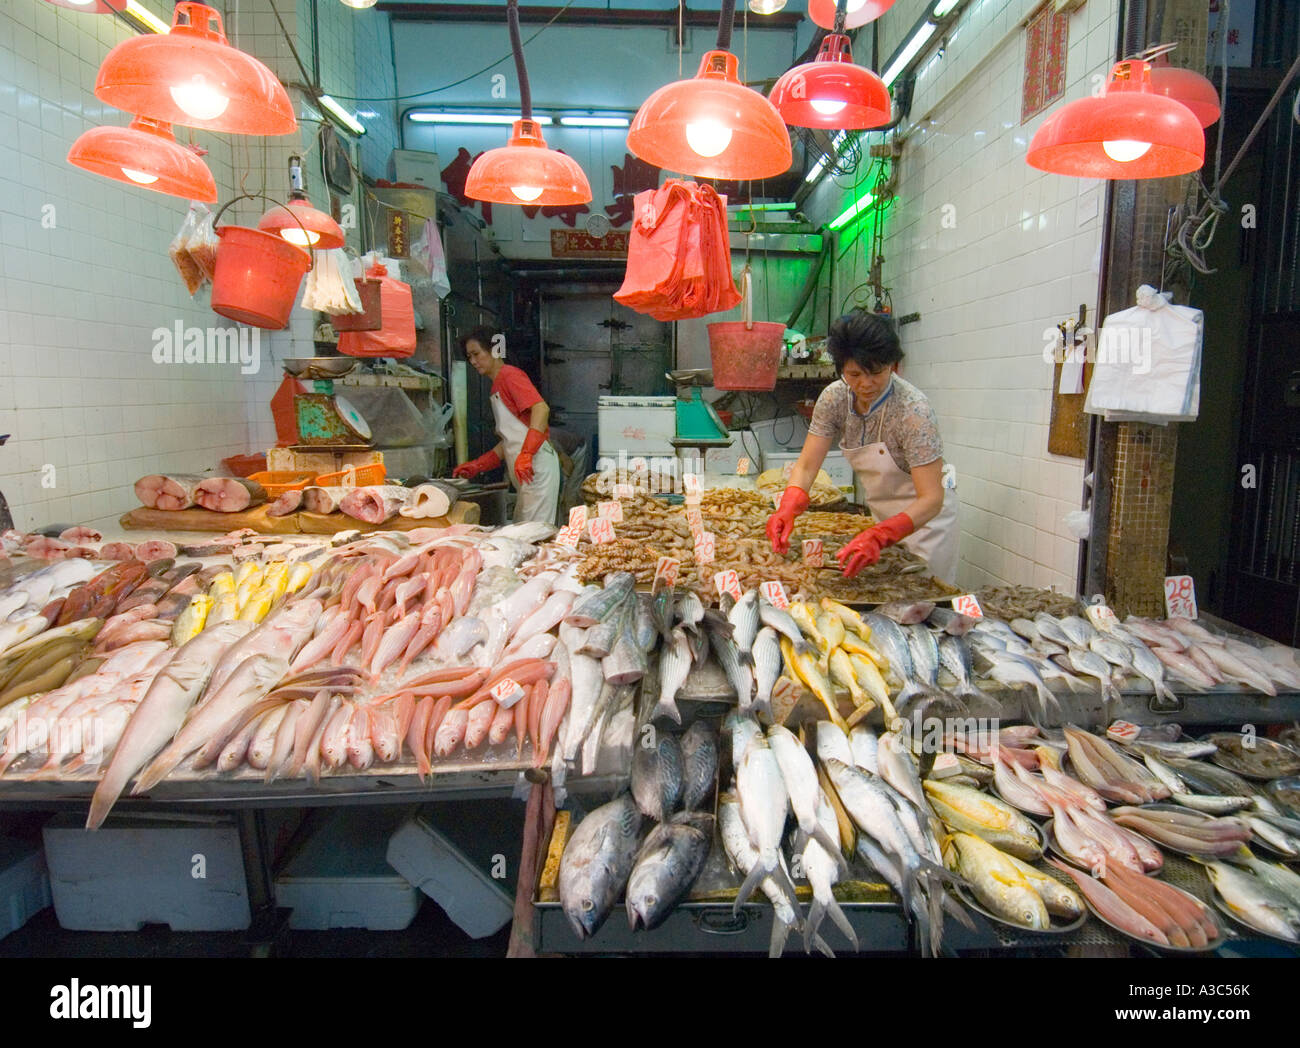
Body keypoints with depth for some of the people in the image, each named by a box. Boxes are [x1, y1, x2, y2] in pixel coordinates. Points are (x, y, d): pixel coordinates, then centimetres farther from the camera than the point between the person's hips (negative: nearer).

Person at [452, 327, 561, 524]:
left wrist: (525, 455, -30)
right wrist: (477, 466, 19)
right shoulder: (498, 385, 24)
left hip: (536, 466, -10)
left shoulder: (509, 374, -5)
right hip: (526, 469, 10)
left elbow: (541, 409, -22)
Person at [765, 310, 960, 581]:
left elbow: (931, 499, -33)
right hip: (882, 515, 5)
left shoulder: (913, 409, -28)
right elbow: (806, 466, -13)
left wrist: (878, 537, -48)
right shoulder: (834, 398, -13)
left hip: (924, 517, -5)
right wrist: (788, 508, -33)